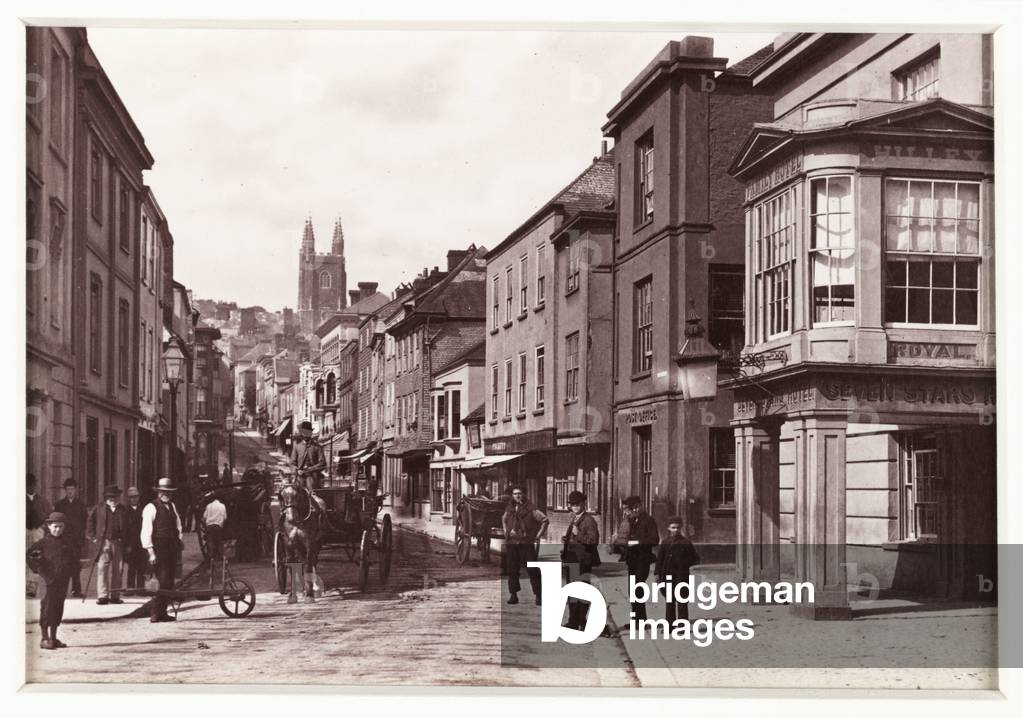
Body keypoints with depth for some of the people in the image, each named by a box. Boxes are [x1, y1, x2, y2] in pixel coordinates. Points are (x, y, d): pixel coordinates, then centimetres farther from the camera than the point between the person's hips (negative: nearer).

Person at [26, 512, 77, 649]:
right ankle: (45, 639, 3)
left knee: (58, 608, 9)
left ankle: (53, 638, 17)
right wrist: (38, 569, -11)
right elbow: (29, 555, -7)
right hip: (49, 581, -5)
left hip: (63, 581, 5)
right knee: (47, 607, -4)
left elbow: (74, 558, 22)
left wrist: (69, 569, 5)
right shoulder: (44, 542, -3)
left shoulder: (65, 544, 12)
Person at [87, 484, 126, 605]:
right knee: (102, 568, -8)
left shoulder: (123, 510, 9)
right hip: (103, 543, -2)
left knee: (117, 570, 6)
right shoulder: (99, 509, 3)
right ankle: (102, 596, -8)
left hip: (118, 543, 2)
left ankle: (115, 596, 13)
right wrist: (93, 537, 3)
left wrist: (126, 541, 7)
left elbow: (127, 527, 14)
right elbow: (91, 522, 10)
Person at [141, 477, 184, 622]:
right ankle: (155, 614, -9)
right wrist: (151, 552, -17)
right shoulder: (151, 508, -7)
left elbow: (177, 525, 28)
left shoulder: (171, 506, 16)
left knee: (169, 582, 8)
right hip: (158, 550, -7)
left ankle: (162, 613, 16)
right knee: (163, 582, -13)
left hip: (171, 549, 7)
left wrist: (179, 539, 14)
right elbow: (146, 532, -11)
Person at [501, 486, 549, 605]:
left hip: (527, 543, -4)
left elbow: (545, 520, -4)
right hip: (512, 544, 4)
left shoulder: (530, 509, -6)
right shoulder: (509, 509, 9)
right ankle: (513, 595, 15)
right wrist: (506, 531, 19)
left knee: (532, 570, -5)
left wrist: (538, 535, -5)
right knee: (512, 570, 6)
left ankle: (538, 596, -1)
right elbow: (504, 519, 32)